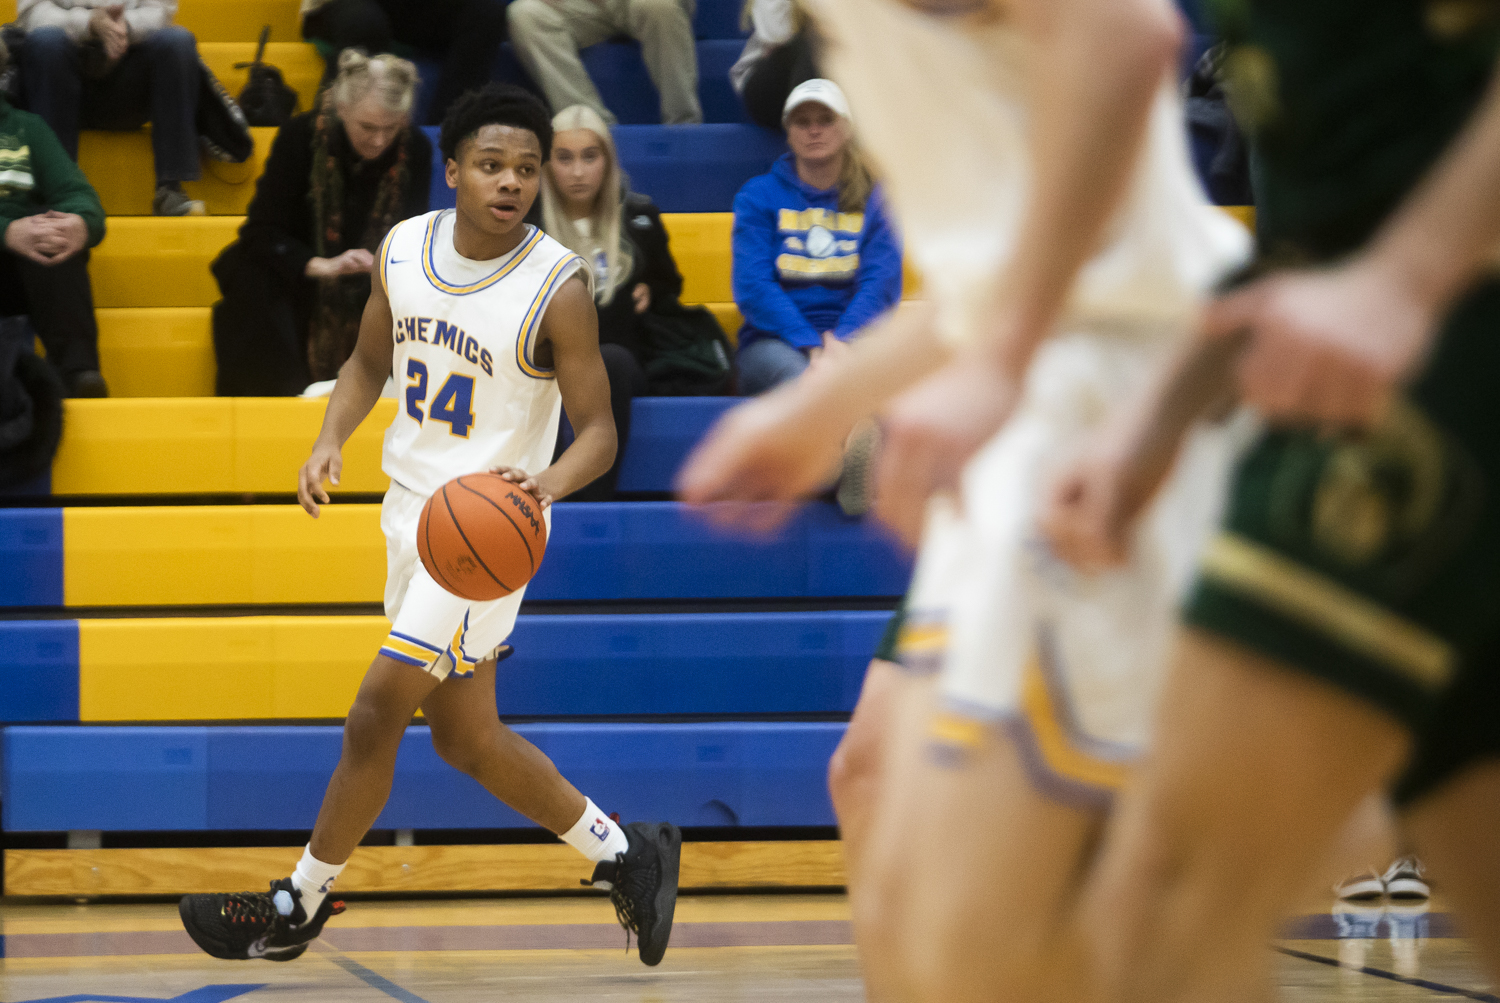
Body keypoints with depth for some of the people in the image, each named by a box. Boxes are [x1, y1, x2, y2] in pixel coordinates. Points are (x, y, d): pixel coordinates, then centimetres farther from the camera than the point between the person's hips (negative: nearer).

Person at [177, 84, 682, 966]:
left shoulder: (559, 288, -17)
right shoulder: (403, 249, -1)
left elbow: (599, 431, -15)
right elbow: (371, 363, 15)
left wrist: (550, 483, -35)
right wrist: (331, 442, -3)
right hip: (412, 511, 7)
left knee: (376, 717, -6)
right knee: (466, 738, 14)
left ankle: (300, 908, 10)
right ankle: (623, 852, 28)